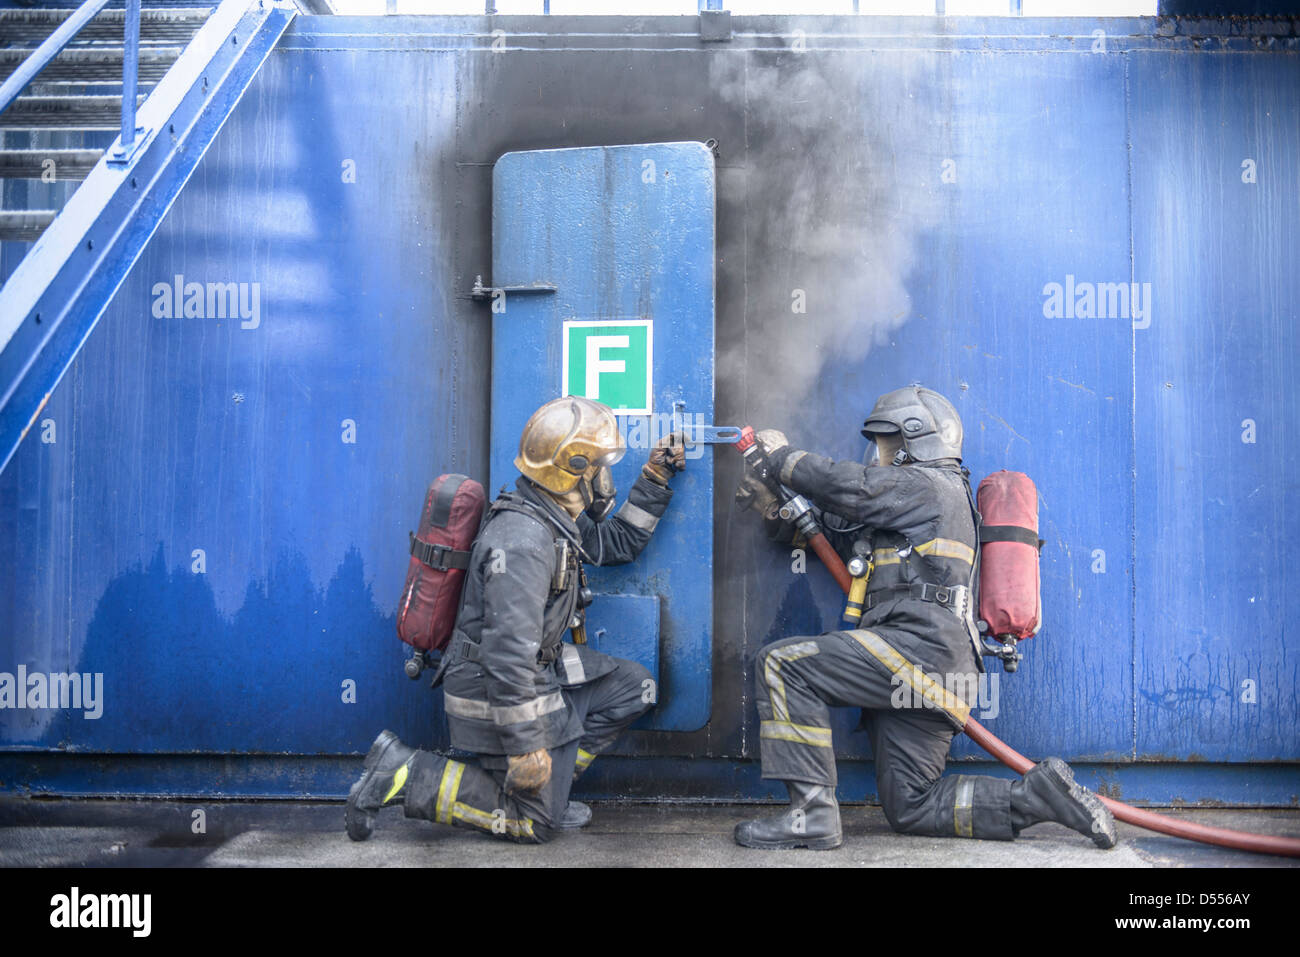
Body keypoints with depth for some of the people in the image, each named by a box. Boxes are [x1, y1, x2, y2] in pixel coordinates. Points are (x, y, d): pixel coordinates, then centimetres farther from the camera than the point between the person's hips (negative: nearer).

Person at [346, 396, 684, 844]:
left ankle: (551, 783, 12)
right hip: (495, 691, -9)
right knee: (537, 822, 4)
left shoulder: (558, 520, 3)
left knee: (634, 688, 9)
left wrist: (656, 478, 10)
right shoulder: (523, 541, -29)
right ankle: (405, 774, 2)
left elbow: (618, 542, 19)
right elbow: (509, 652, -32)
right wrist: (525, 746, -28)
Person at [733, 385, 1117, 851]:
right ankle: (1041, 794, 7)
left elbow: (845, 485, -10)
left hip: (921, 647, -10)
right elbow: (841, 534, 29)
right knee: (911, 807, 9)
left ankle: (812, 812, -18)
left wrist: (783, 454, 6)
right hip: (923, 673, 10)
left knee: (781, 663, -15)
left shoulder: (928, 485, -1)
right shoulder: (903, 510, 30)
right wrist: (773, 508, 22)